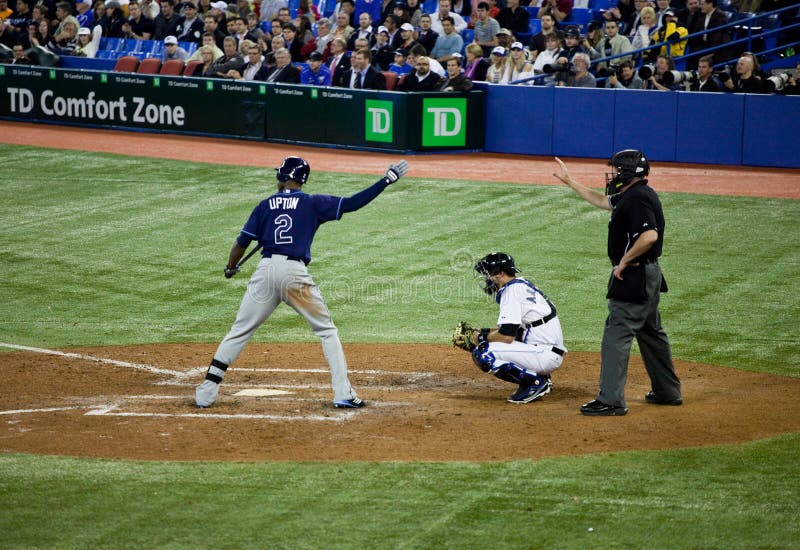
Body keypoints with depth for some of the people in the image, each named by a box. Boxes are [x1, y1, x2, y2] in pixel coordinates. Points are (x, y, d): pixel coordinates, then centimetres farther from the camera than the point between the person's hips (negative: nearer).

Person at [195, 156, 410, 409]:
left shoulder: (265, 205, 12)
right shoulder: (313, 203, 7)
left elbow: (242, 242, 11)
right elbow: (351, 203, 0)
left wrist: (230, 268, 29)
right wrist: (386, 180, 5)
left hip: (266, 271, 2)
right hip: (296, 273, -2)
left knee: (239, 331, 8)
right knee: (327, 331, 11)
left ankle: (207, 391, 2)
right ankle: (343, 394, 2)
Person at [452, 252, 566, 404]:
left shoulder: (511, 291, -13)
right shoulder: (523, 284, 18)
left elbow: (506, 336, -20)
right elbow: (511, 328, 24)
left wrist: (479, 337, -4)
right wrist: (478, 332, 15)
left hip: (545, 355, -10)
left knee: (483, 354, -19)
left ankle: (535, 382, -11)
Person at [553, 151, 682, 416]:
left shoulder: (637, 198, -20)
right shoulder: (630, 196, 12)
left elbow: (650, 236, -32)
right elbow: (601, 201, 28)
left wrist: (623, 262, -22)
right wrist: (569, 181, 30)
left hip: (633, 277, -11)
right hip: (649, 275, 11)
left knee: (616, 335, -9)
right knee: (651, 333, 20)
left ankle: (611, 400, -10)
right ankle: (668, 392, 29)